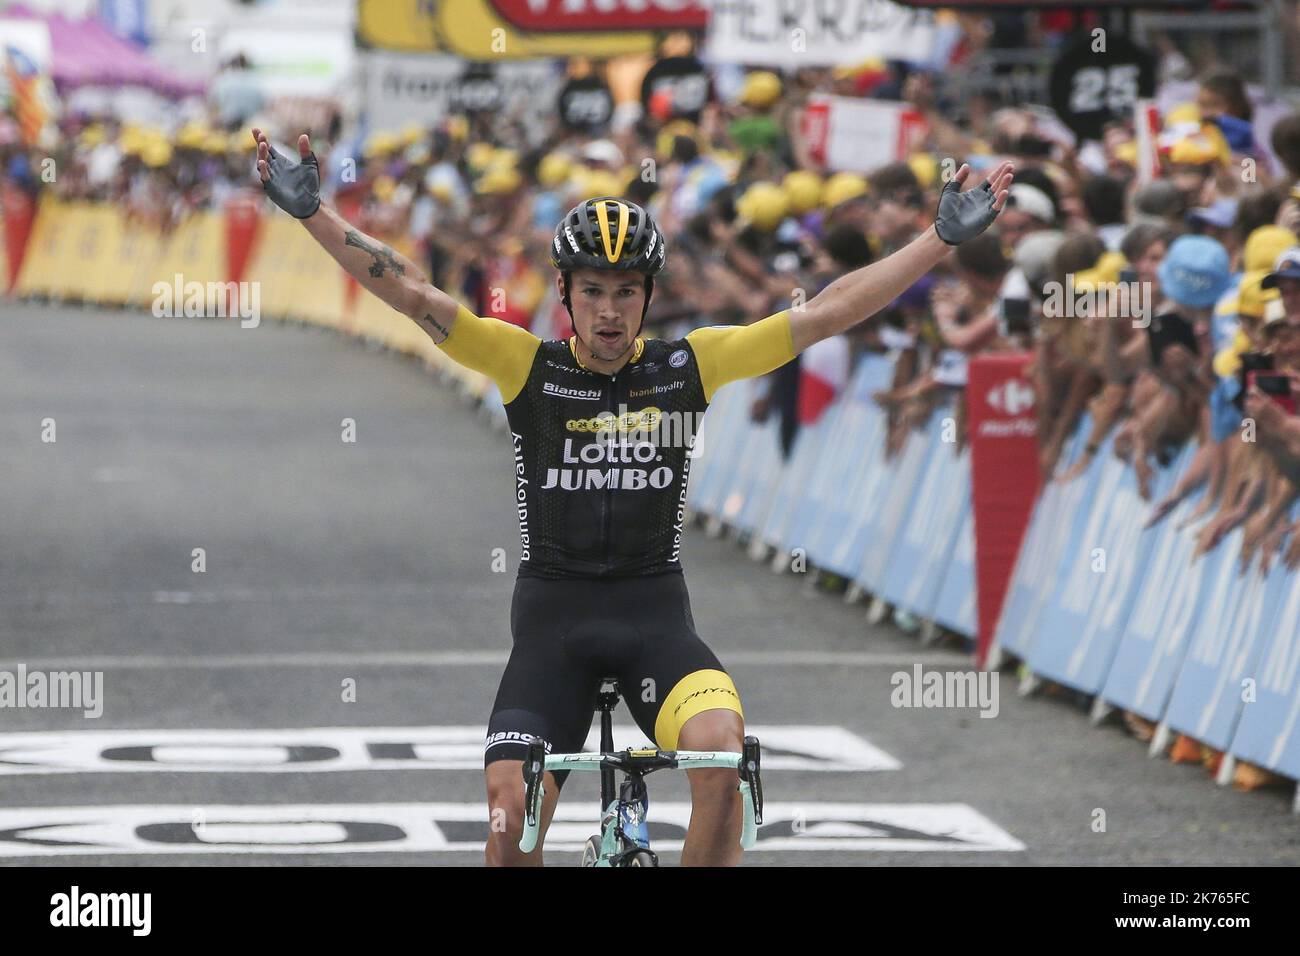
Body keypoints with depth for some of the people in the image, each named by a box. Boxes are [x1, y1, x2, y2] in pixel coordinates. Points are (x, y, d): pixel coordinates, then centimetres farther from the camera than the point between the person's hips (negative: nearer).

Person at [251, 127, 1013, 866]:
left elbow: (827, 314, -2)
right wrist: (313, 212, -20)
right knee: (512, 820, -12)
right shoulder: (528, 365, -2)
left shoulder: (687, 366, 1)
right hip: (553, 618, 0)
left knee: (722, 751, -29)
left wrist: (947, 236, -6)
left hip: (655, 614, 0)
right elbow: (412, 294, -9)